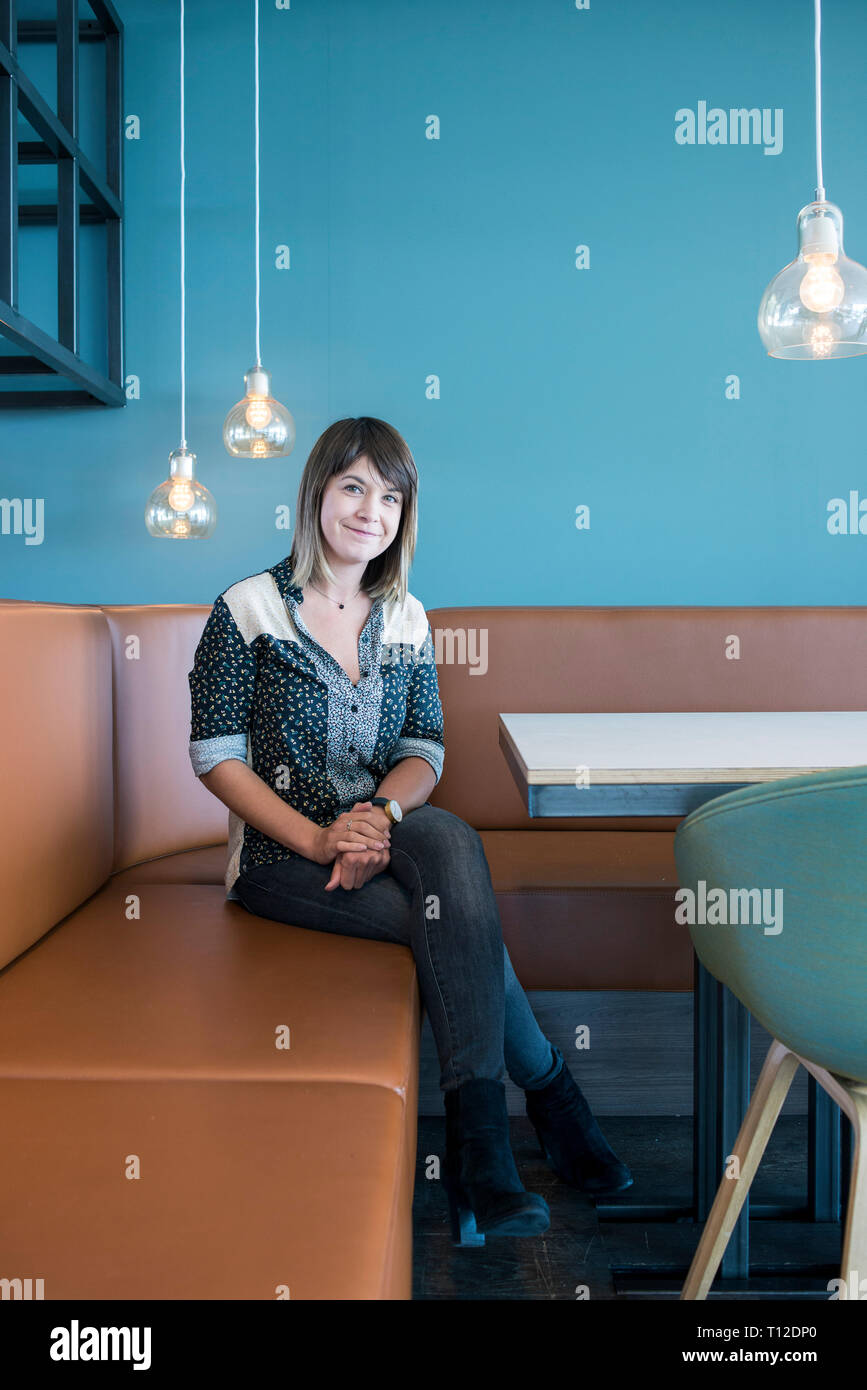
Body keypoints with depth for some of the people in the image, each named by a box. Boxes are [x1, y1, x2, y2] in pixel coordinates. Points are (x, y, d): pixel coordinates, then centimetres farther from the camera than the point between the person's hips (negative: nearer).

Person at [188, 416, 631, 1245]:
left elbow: (425, 748, 6)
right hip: (280, 856, -3)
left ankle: (478, 1141, -28)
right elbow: (216, 754, -7)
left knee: (451, 838, -34)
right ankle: (549, 1095, -8)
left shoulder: (407, 620, 10)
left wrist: (381, 811, -18)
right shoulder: (249, 608, -3)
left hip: (389, 834, 3)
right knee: (466, 919, -28)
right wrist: (317, 839, -19)